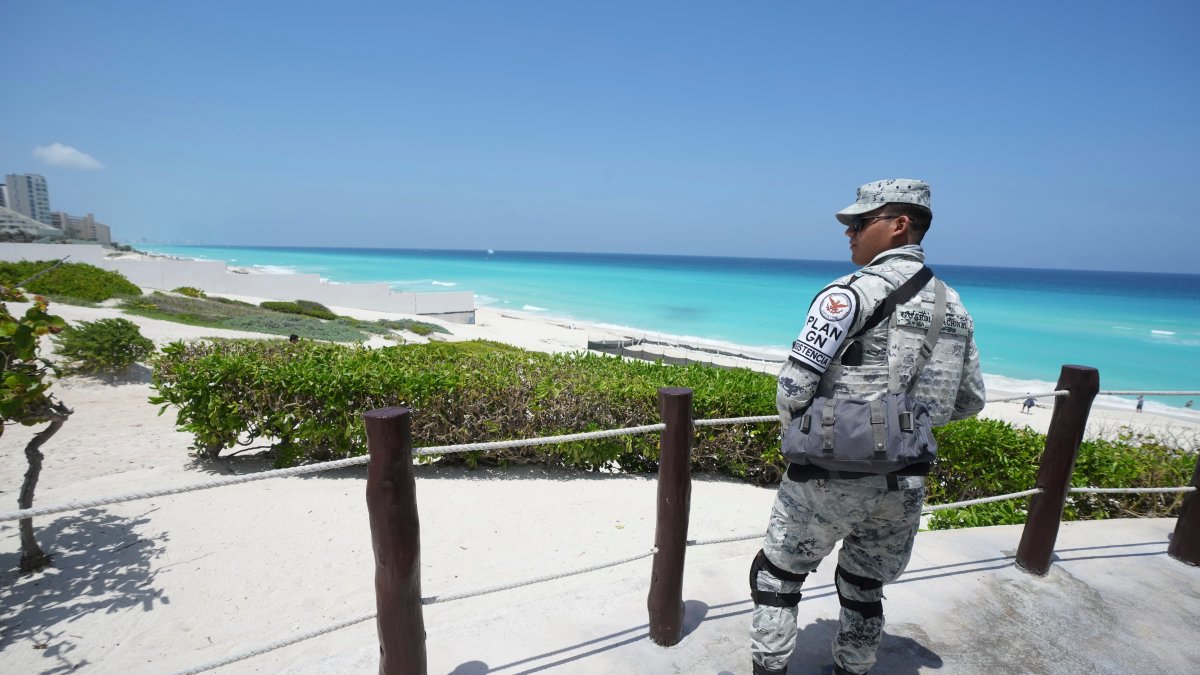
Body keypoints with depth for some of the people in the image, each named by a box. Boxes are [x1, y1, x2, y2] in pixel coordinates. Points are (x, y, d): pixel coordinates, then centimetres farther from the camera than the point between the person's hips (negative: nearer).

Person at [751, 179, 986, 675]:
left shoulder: (851, 292, -15)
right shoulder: (953, 306, 7)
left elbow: (794, 385, -19)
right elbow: (969, 402, 13)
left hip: (832, 474, -6)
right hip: (905, 482, 6)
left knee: (777, 575, 14)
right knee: (864, 587, 25)